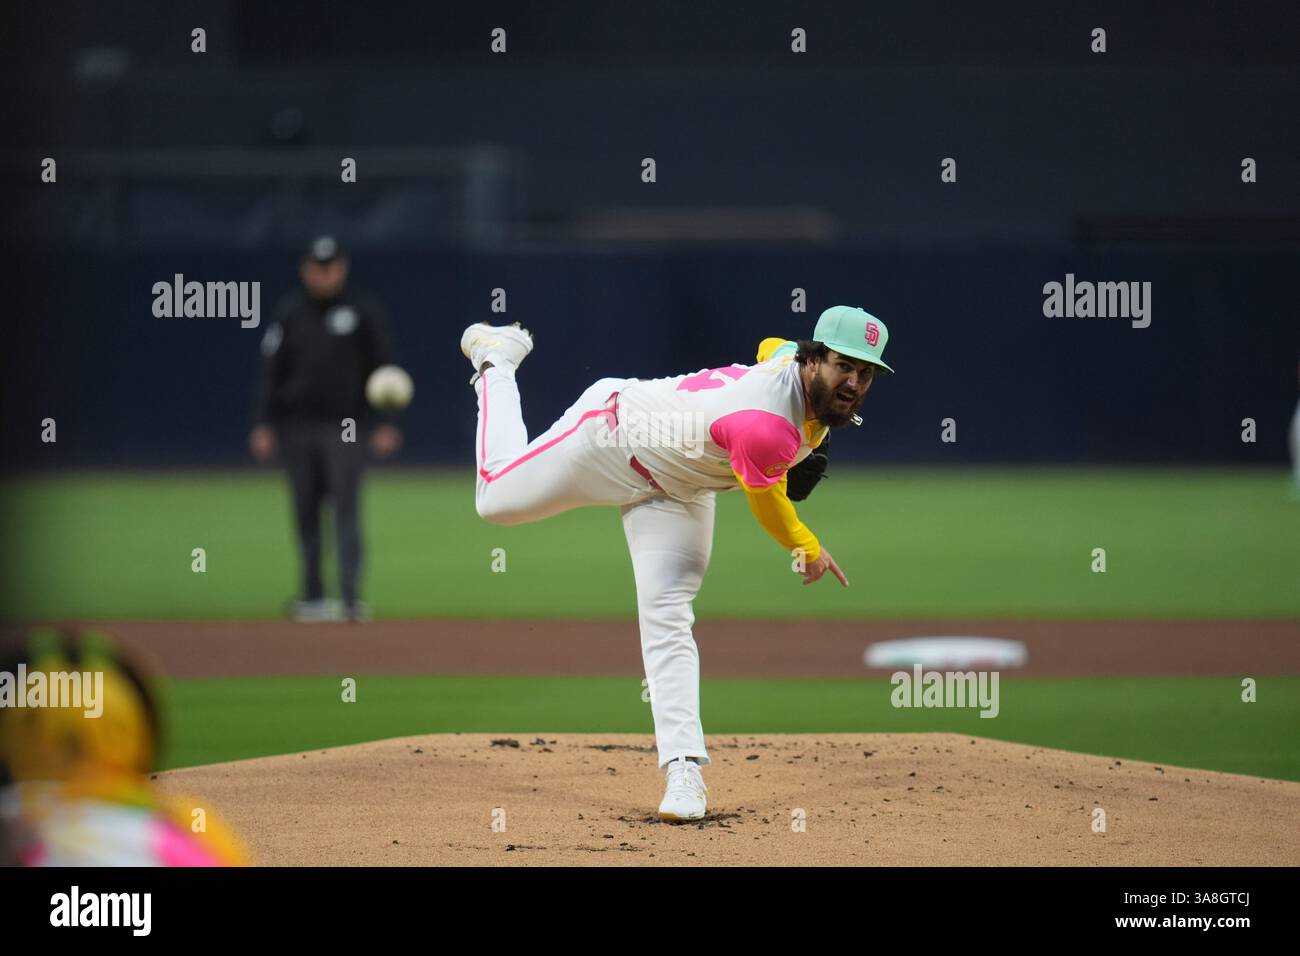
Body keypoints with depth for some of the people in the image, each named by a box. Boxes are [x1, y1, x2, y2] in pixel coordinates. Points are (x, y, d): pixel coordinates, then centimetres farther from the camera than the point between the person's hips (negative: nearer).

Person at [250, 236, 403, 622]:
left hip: (345, 427, -3)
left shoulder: (364, 312, 2)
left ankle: (351, 596, -17)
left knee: (346, 510, -11)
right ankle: (313, 595, 13)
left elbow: (383, 369, 2)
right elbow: (270, 371, 8)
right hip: (298, 427, 3)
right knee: (305, 513, 6)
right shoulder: (289, 314, 8)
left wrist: (385, 424, -5)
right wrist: (263, 424, 0)